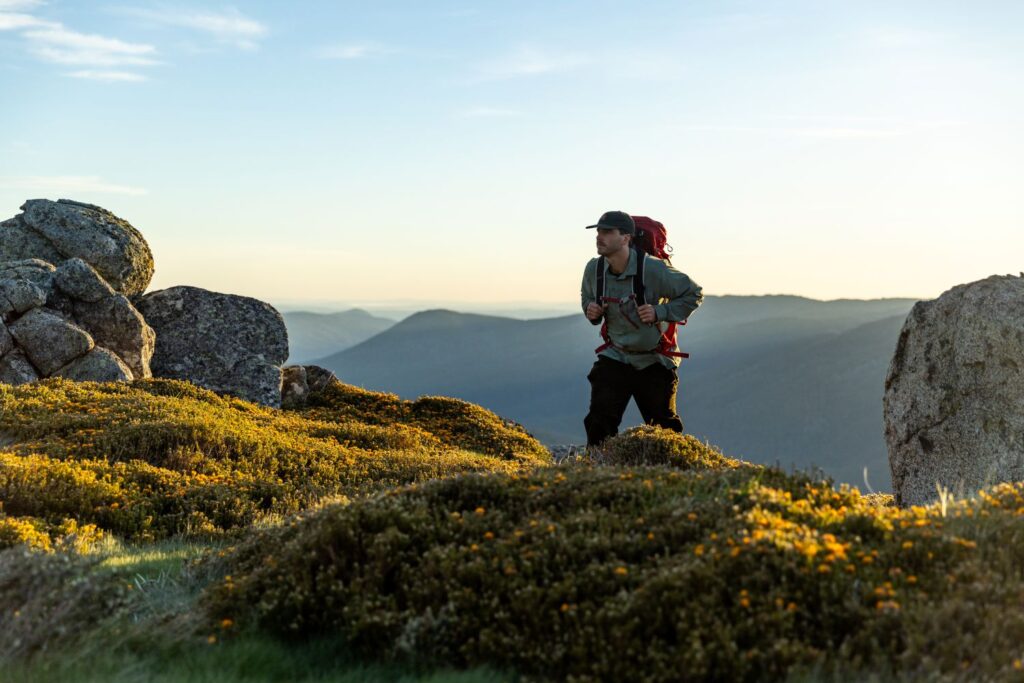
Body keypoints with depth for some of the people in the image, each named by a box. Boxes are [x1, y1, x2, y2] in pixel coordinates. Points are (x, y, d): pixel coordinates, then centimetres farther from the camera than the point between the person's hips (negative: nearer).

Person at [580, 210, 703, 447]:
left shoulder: (653, 269, -19)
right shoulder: (594, 269, -6)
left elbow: (694, 294, -7)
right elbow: (587, 298, 16)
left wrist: (659, 312, -20)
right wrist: (591, 311, -8)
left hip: (654, 362, -2)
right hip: (614, 358, 3)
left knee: (663, 428, 9)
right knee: (599, 420, -12)